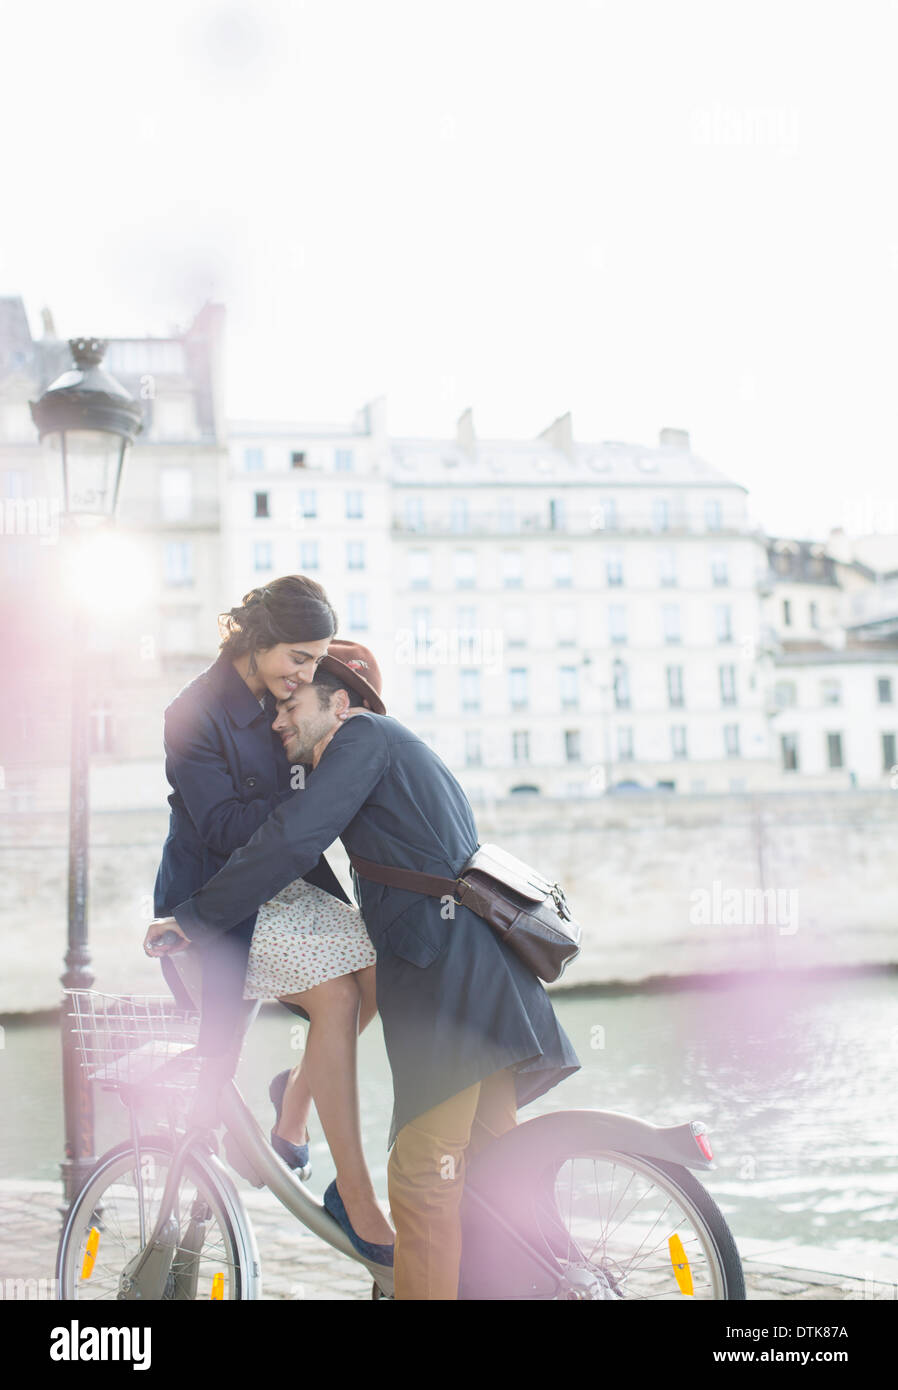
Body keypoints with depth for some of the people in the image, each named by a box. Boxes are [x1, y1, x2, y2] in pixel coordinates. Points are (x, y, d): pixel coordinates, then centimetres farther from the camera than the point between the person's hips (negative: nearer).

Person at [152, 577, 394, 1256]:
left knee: (376, 967, -15)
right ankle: (359, 1207, -19)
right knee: (336, 995, -25)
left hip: (284, 882, 7)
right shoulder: (195, 714, -15)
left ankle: (297, 1089, 11)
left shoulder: (285, 701, 7)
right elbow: (226, 829, -22)